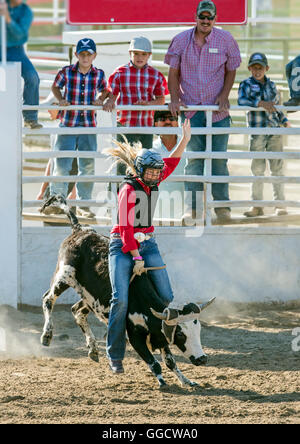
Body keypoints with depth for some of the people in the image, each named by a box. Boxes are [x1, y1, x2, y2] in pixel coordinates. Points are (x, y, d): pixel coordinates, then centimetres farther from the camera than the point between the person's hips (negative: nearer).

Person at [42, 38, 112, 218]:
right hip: (68, 124, -2)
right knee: (62, 163, -5)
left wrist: (100, 100, -1)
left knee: (88, 166, 4)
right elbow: (56, 86, 14)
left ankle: (84, 204, 14)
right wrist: (60, 99, -4)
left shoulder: (99, 75, 1)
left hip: (89, 126, 2)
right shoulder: (66, 72, -3)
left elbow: (104, 90, 19)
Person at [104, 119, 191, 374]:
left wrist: (184, 140, 15)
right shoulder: (128, 190, -14)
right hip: (122, 246, -7)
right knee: (120, 300, -16)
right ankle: (115, 355, -9)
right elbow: (126, 228, -16)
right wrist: (136, 258, -18)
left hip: (147, 243, 7)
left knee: (166, 296, -5)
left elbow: (171, 163, 25)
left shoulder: (153, 182, 6)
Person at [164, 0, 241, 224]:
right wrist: (175, 99, -6)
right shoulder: (181, 40, 0)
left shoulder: (225, 40, -1)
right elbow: (173, 73, 6)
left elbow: (231, 71, 8)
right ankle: (192, 208, 0)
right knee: (193, 159, -2)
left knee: (218, 159, 2)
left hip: (218, 110, 0)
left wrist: (224, 95, -6)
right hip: (190, 109, 0)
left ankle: (222, 206, 11)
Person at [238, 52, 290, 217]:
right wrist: (260, 103, -29)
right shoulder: (246, 84, 0)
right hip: (257, 131, -3)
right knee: (257, 168, 0)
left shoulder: (271, 85, 13)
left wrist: (284, 120, 9)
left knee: (277, 166, 2)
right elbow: (241, 101, -19)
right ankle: (257, 205, 7)